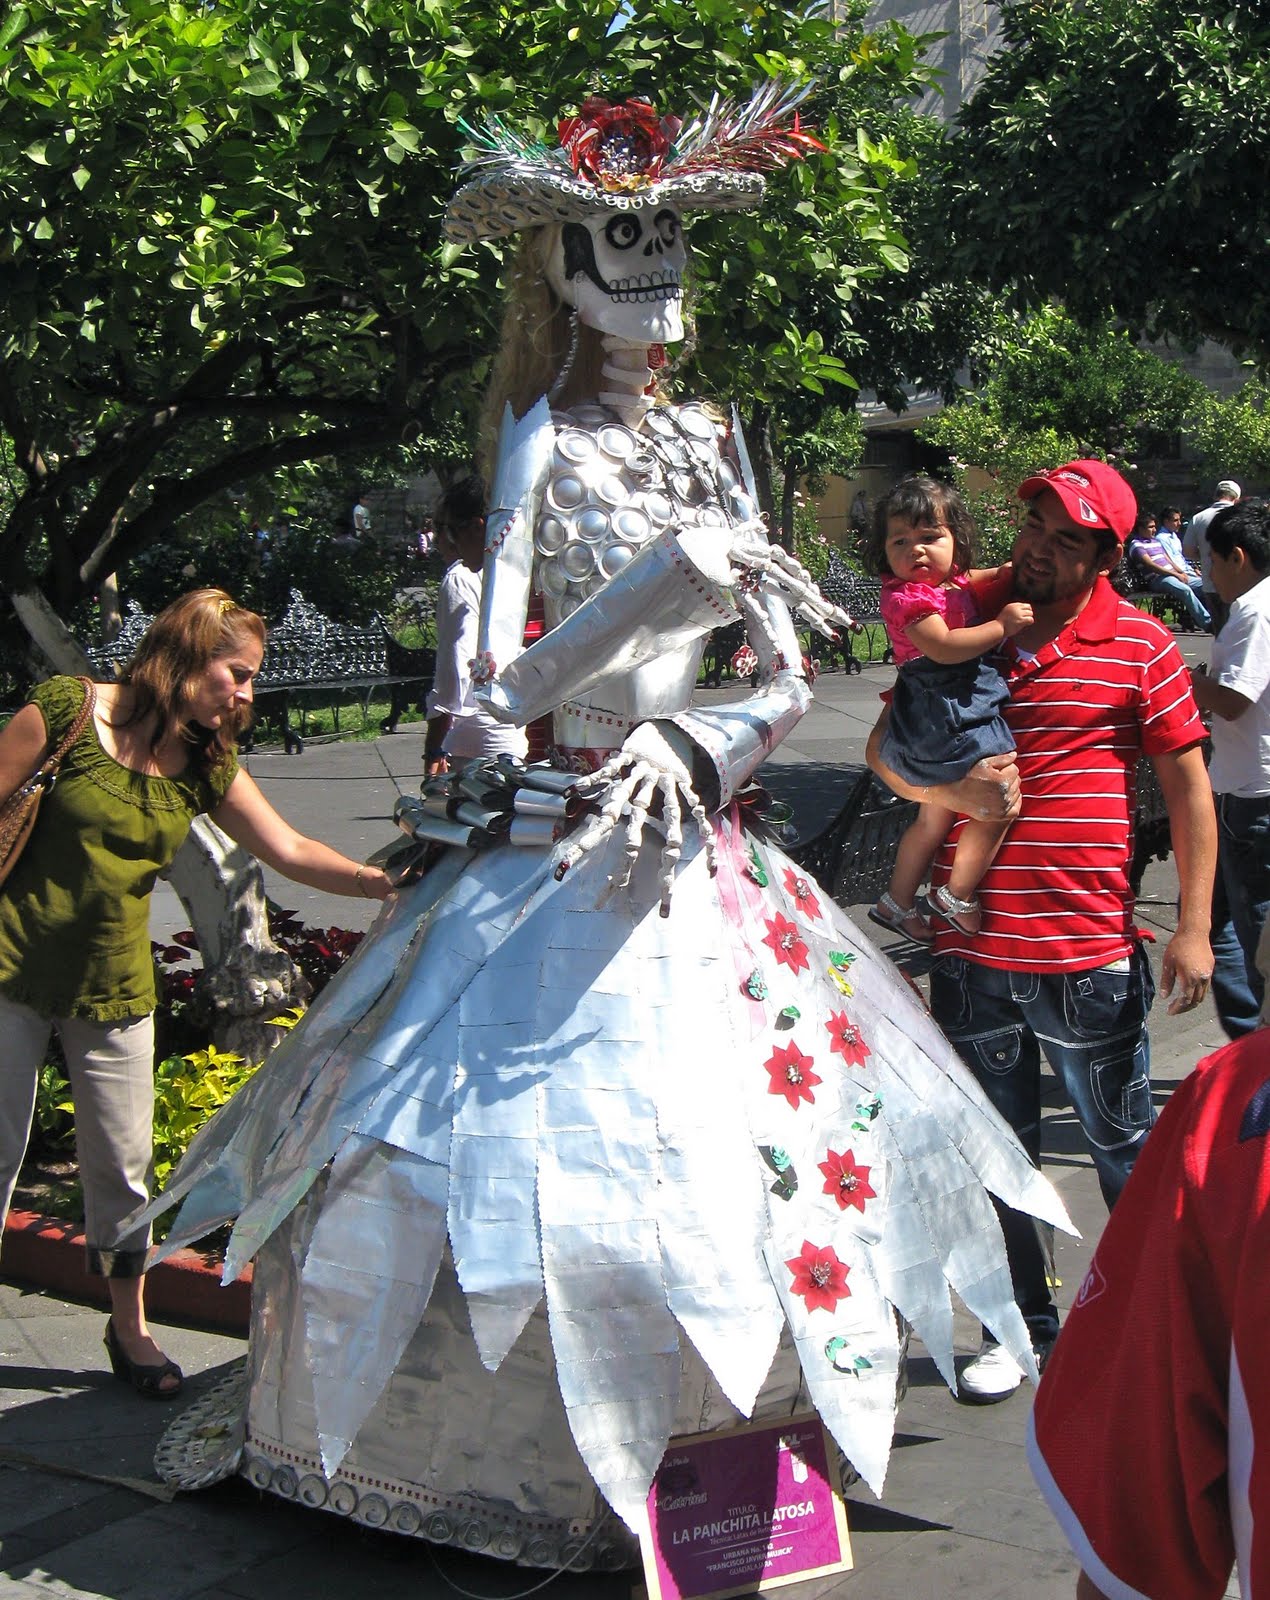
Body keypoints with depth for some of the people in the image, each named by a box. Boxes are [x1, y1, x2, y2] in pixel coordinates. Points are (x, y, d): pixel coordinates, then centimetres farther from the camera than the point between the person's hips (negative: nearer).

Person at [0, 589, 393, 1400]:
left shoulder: (207, 767, 4)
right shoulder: (68, 710, -10)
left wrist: (387, 883, -9)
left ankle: (129, 1326, 25)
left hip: (114, 987, 4)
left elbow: (291, 850, 3)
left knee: (122, 1165, 8)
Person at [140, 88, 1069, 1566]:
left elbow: (790, 680, 9)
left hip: (693, 830, 6)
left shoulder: (706, 438, 11)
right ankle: (281, 1403, 15)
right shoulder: (545, 440, -5)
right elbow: (500, 691, -15)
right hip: (553, 855, -5)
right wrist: (670, 576, -23)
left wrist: (697, 745, -10)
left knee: (740, 1136, 8)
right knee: (520, 1128, -5)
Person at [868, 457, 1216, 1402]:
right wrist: (951, 789, -12)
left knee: (1124, 1145, 13)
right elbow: (885, 748, 10)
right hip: (972, 951, 3)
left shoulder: (1140, 644, -4)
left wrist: (1193, 928, -6)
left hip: (1091, 956, -3)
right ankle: (1024, 1322, 32)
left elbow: (1188, 785, -1)